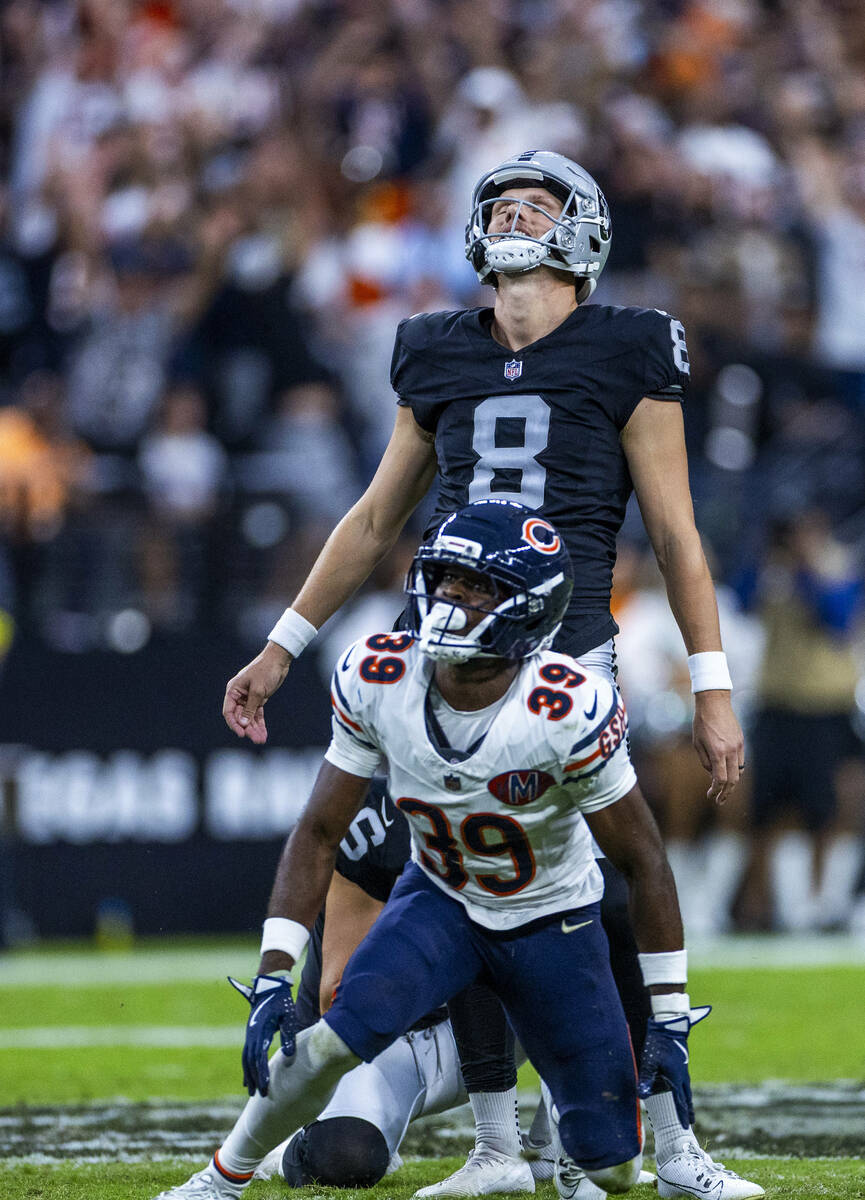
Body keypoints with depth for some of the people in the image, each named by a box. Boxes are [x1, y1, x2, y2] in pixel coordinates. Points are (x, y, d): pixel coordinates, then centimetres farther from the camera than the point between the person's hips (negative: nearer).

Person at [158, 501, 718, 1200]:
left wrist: (670, 1022, -14)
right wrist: (274, 977, -19)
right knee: (340, 1035, -28)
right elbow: (319, 835, -10)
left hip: (552, 923, -1)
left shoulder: (569, 712, -31)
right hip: (439, 899, 1)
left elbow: (643, 861, -18)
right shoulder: (377, 680, -20)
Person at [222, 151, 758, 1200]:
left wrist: (712, 691, 1)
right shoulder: (439, 359, 15)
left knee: (612, 907, -9)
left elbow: (675, 534, 5)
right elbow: (376, 522, 24)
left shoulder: (625, 357, 5)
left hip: (567, 657, -4)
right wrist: (281, 648, 24)